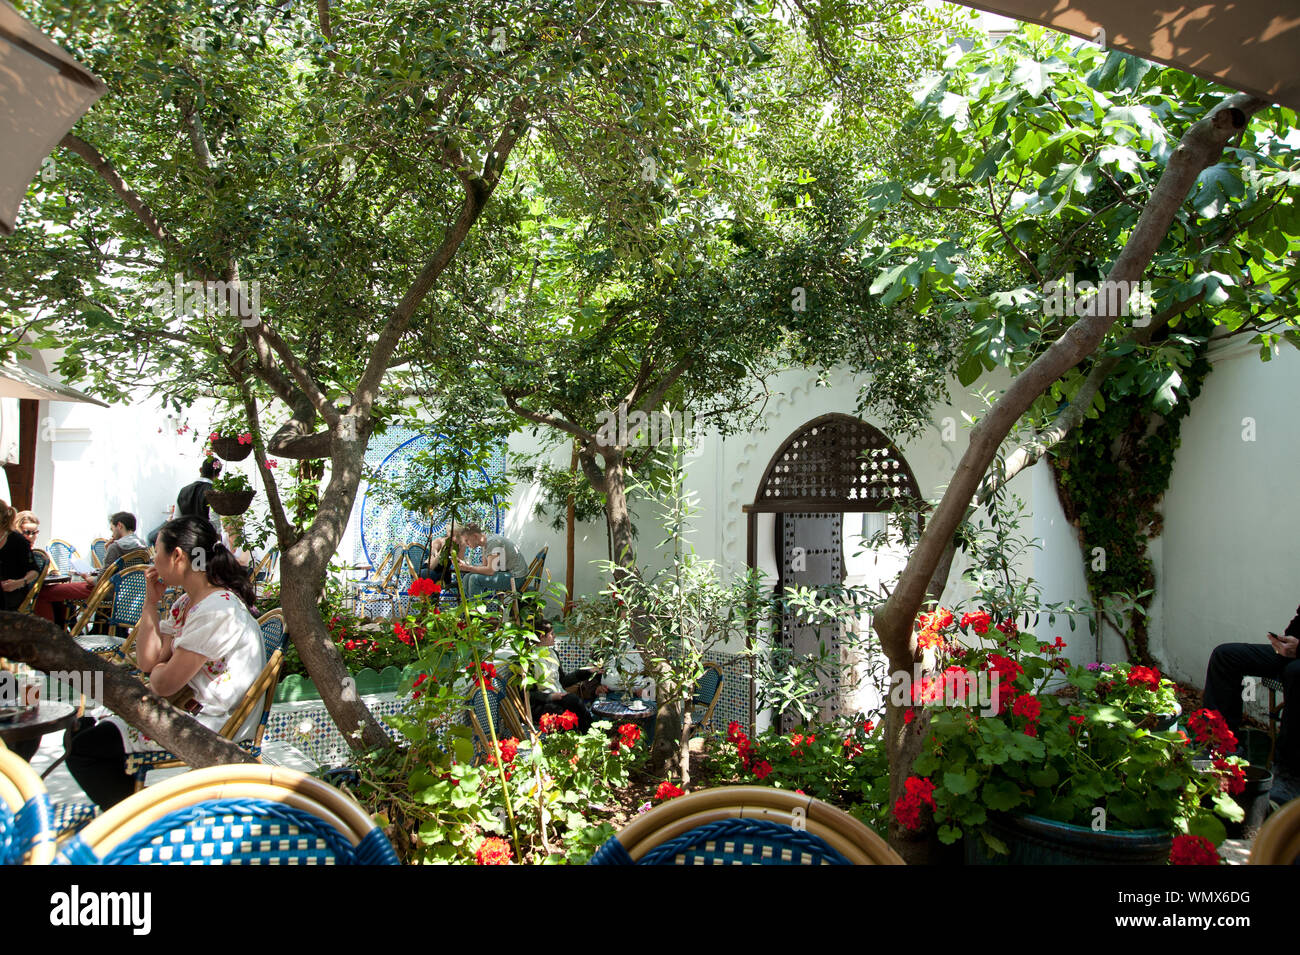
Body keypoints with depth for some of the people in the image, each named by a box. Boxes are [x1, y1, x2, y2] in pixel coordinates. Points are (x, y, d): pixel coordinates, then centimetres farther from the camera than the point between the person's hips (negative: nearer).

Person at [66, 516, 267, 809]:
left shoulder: (216, 610, -24)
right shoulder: (187, 602, 9)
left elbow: (163, 684, -21)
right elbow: (147, 661, 9)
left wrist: (158, 671, 2)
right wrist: (151, 601, 5)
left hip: (212, 728, -10)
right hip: (189, 711, 10)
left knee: (83, 748, -4)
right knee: (83, 729, 18)